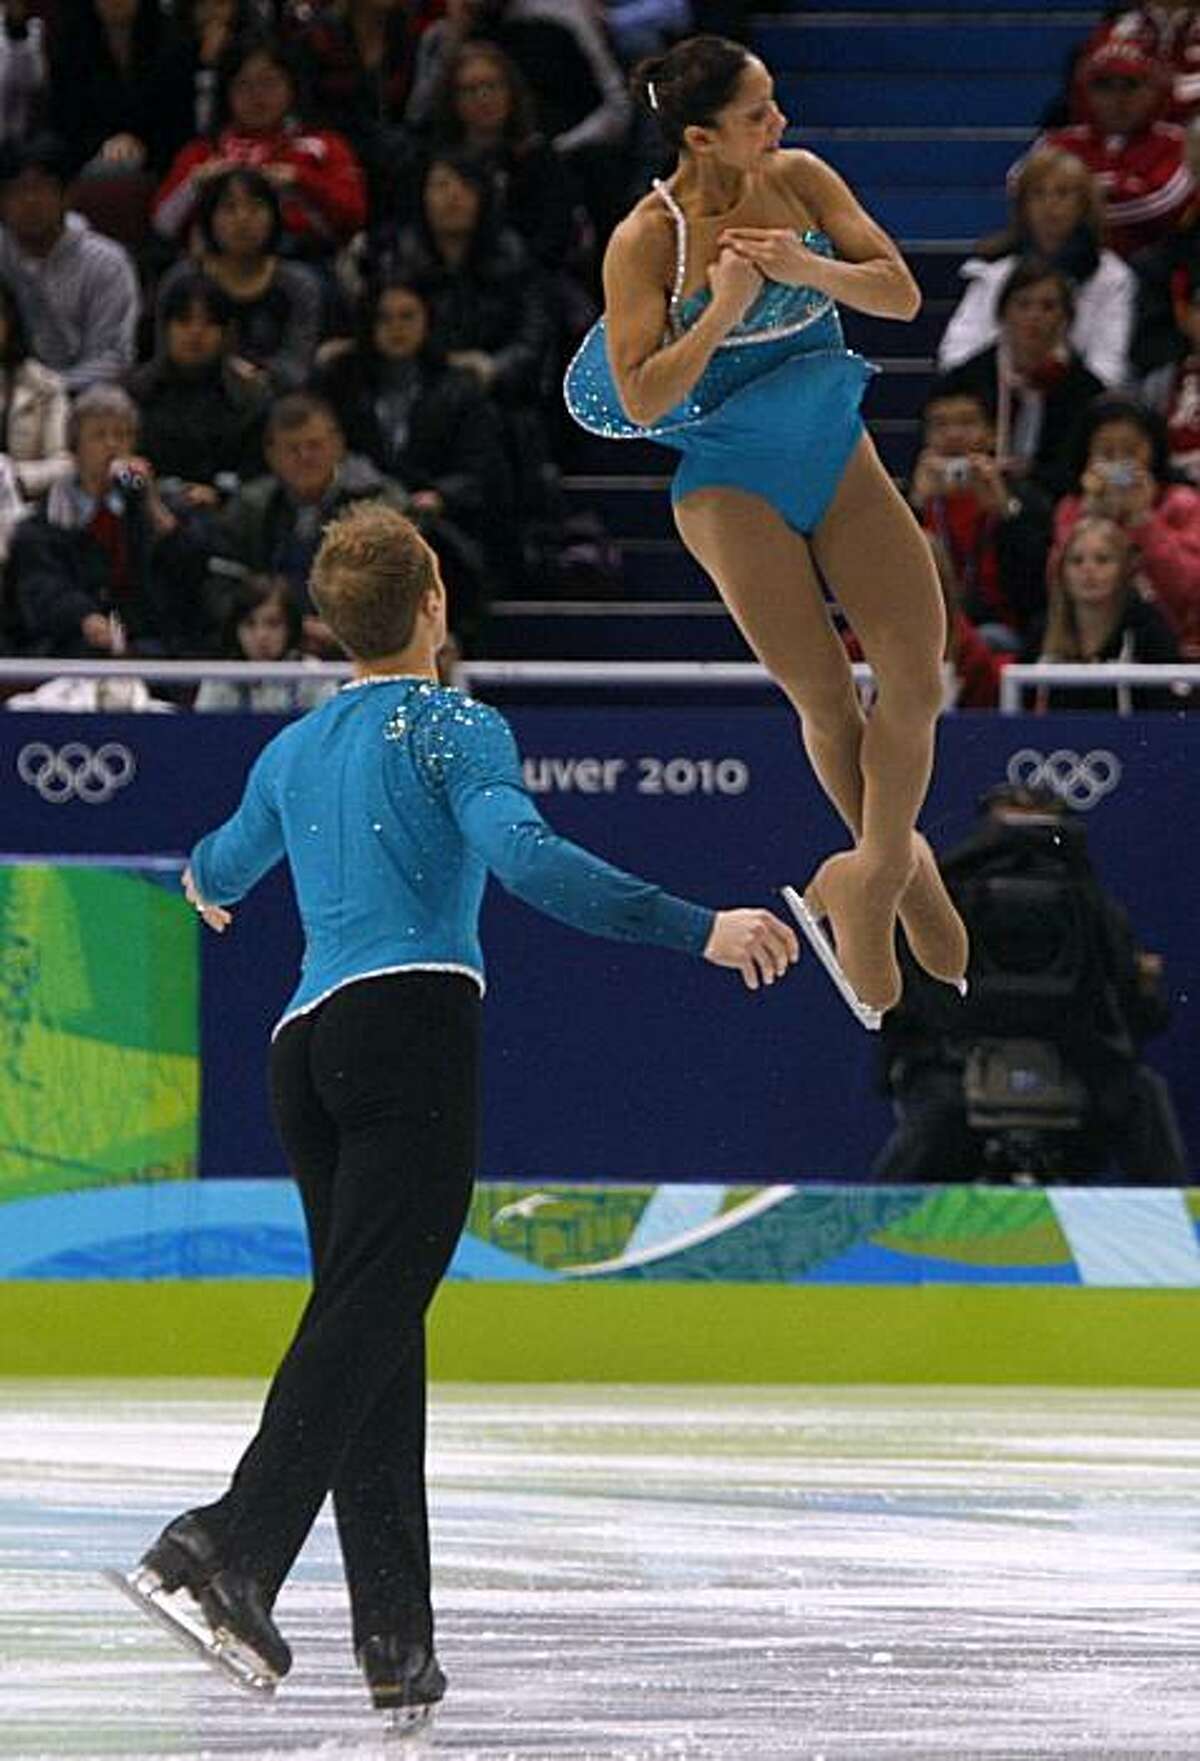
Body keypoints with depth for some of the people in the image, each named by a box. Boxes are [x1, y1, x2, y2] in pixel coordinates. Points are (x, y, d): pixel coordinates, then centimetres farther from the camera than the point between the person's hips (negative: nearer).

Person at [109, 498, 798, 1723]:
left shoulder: (291, 753, 22)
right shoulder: (455, 728, 2)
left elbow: (226, 864, 42)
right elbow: (526, 860, -15)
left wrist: (208, 884, 68)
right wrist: (701, 930, -19)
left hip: (307, 1039, 7)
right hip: (412, 1022, -7)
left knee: (371, 1327, 7)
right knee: (373, 1309, -17)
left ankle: (395, 1638, 0)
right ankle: (232, 1548, -35)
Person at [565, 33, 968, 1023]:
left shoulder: (801, 180, -3)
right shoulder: (648, 241, -15)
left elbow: (901, 294, -5)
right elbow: (641, 398, -17)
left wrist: (805, 268, -22)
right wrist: (724, 309, -27)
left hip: (835, 452, 4)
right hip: (731, 483, -4)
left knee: (918, 675, -6)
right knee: (828, 703, -2)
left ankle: (872, 873, 9)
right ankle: (896, 868, 19)